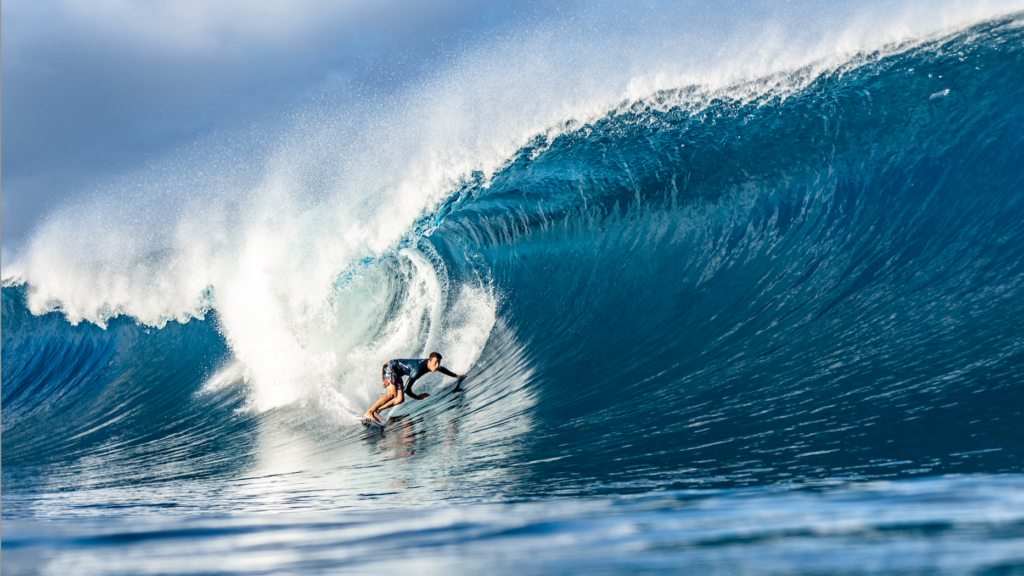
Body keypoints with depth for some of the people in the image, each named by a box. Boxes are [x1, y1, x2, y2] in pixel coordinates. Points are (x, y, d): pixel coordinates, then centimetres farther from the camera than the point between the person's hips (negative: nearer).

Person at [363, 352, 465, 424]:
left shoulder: (430, 364, -7)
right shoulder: (418, 369, -33)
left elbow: (442, 369, 19)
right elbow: (406, 389, -29)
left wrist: (455, 376, 28)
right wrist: (417, 397, -14)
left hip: (397, 373, 9)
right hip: (390, 367, -9)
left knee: (400, 399, -3)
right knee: (392, 393, -31)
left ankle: (377, 410, -2)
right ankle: (369, 412, -34)